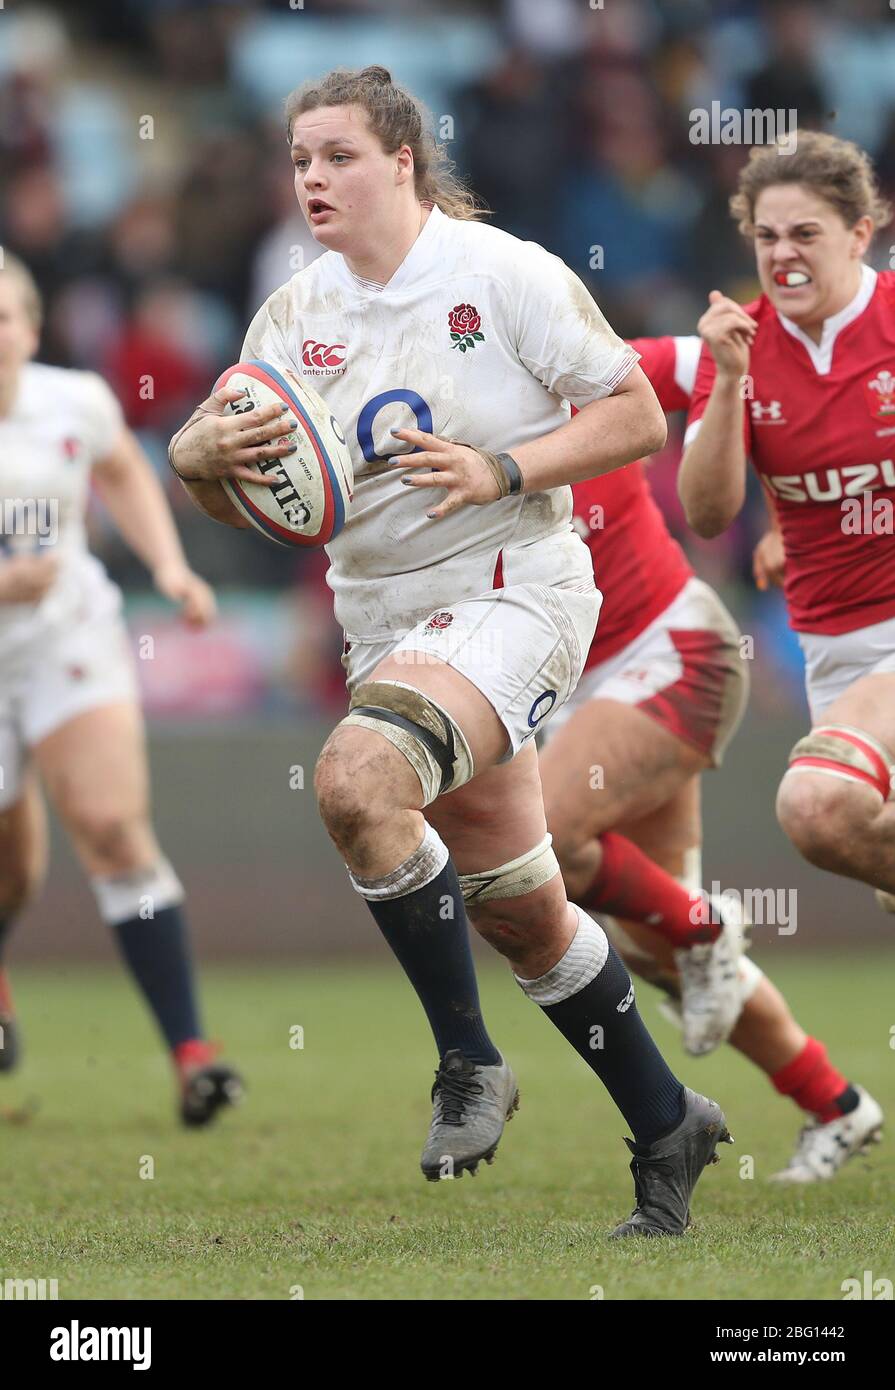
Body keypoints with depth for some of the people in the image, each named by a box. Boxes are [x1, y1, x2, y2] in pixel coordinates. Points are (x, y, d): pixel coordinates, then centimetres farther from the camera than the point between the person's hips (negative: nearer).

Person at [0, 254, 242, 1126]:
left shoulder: (77, 403, -4)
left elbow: (122, 473, 19)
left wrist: (168, 566, 7)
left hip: (70, 636, 1)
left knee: (112, 826, -18)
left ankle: (188, 1047, -20)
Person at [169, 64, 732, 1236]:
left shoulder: (504, 273, -9)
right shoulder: (295, 315, 7)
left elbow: (637, 417, -8)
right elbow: (235, 498, 8)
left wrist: (501, 471, -20)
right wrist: (206, 453, -15)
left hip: (512, 591, -7)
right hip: (384, 611, 7)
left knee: (356, 778, -32)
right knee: (519, 912, 11)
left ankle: (469, 1062, -17)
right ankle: (666, 1126, 28)